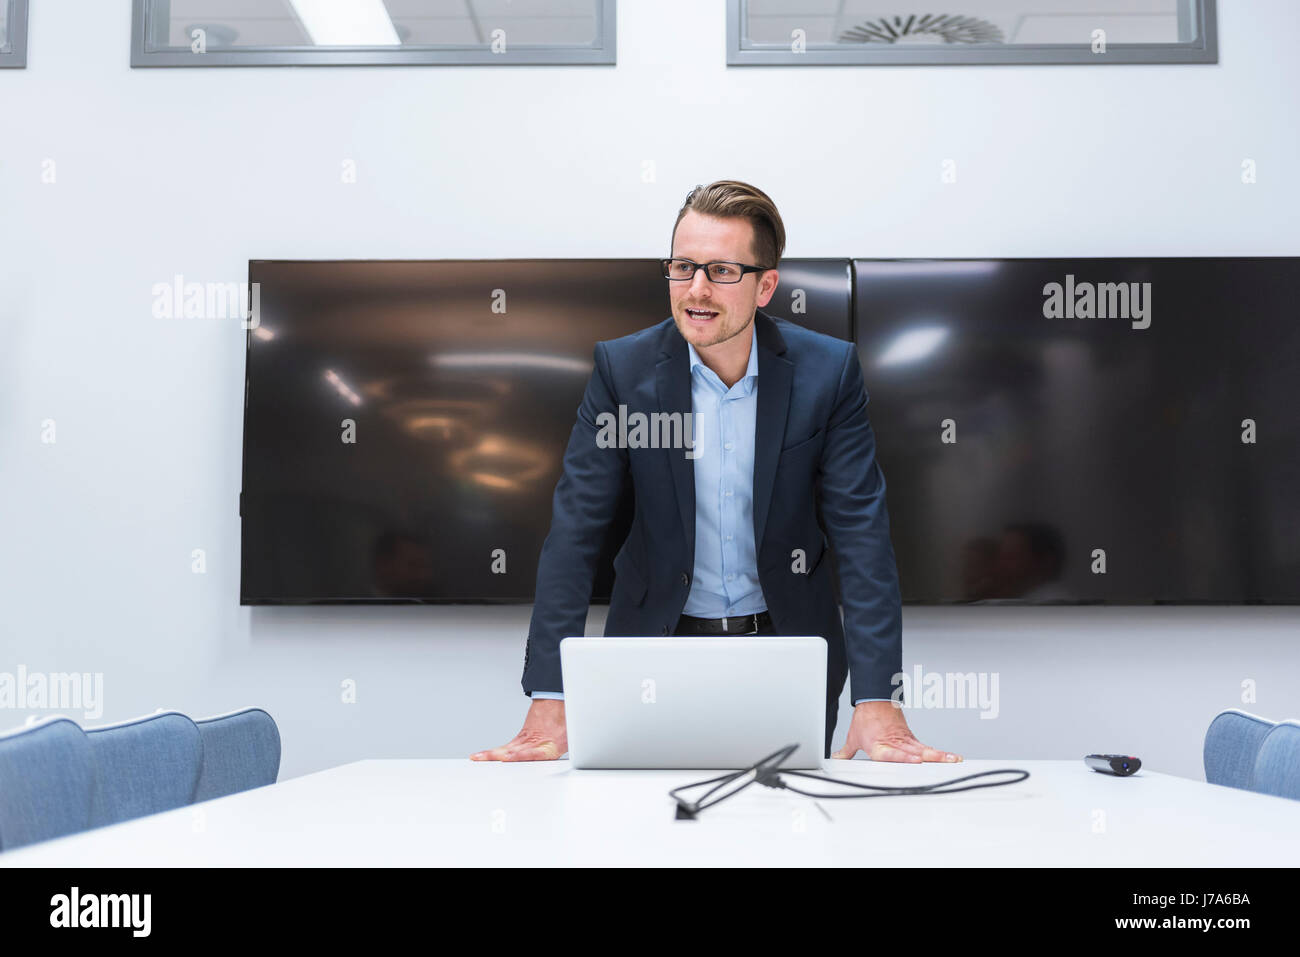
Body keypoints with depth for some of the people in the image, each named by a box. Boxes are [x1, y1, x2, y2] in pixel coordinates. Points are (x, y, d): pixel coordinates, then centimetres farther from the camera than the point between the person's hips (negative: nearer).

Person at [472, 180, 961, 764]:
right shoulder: (622, 367, -10)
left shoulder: (828, 370, -11)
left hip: (789, 646, 1)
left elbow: (861, 532, -12)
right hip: (658, 643, 0)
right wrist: (547, 705, -20)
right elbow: (575, 532, -12)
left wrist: (878, 703, -22)